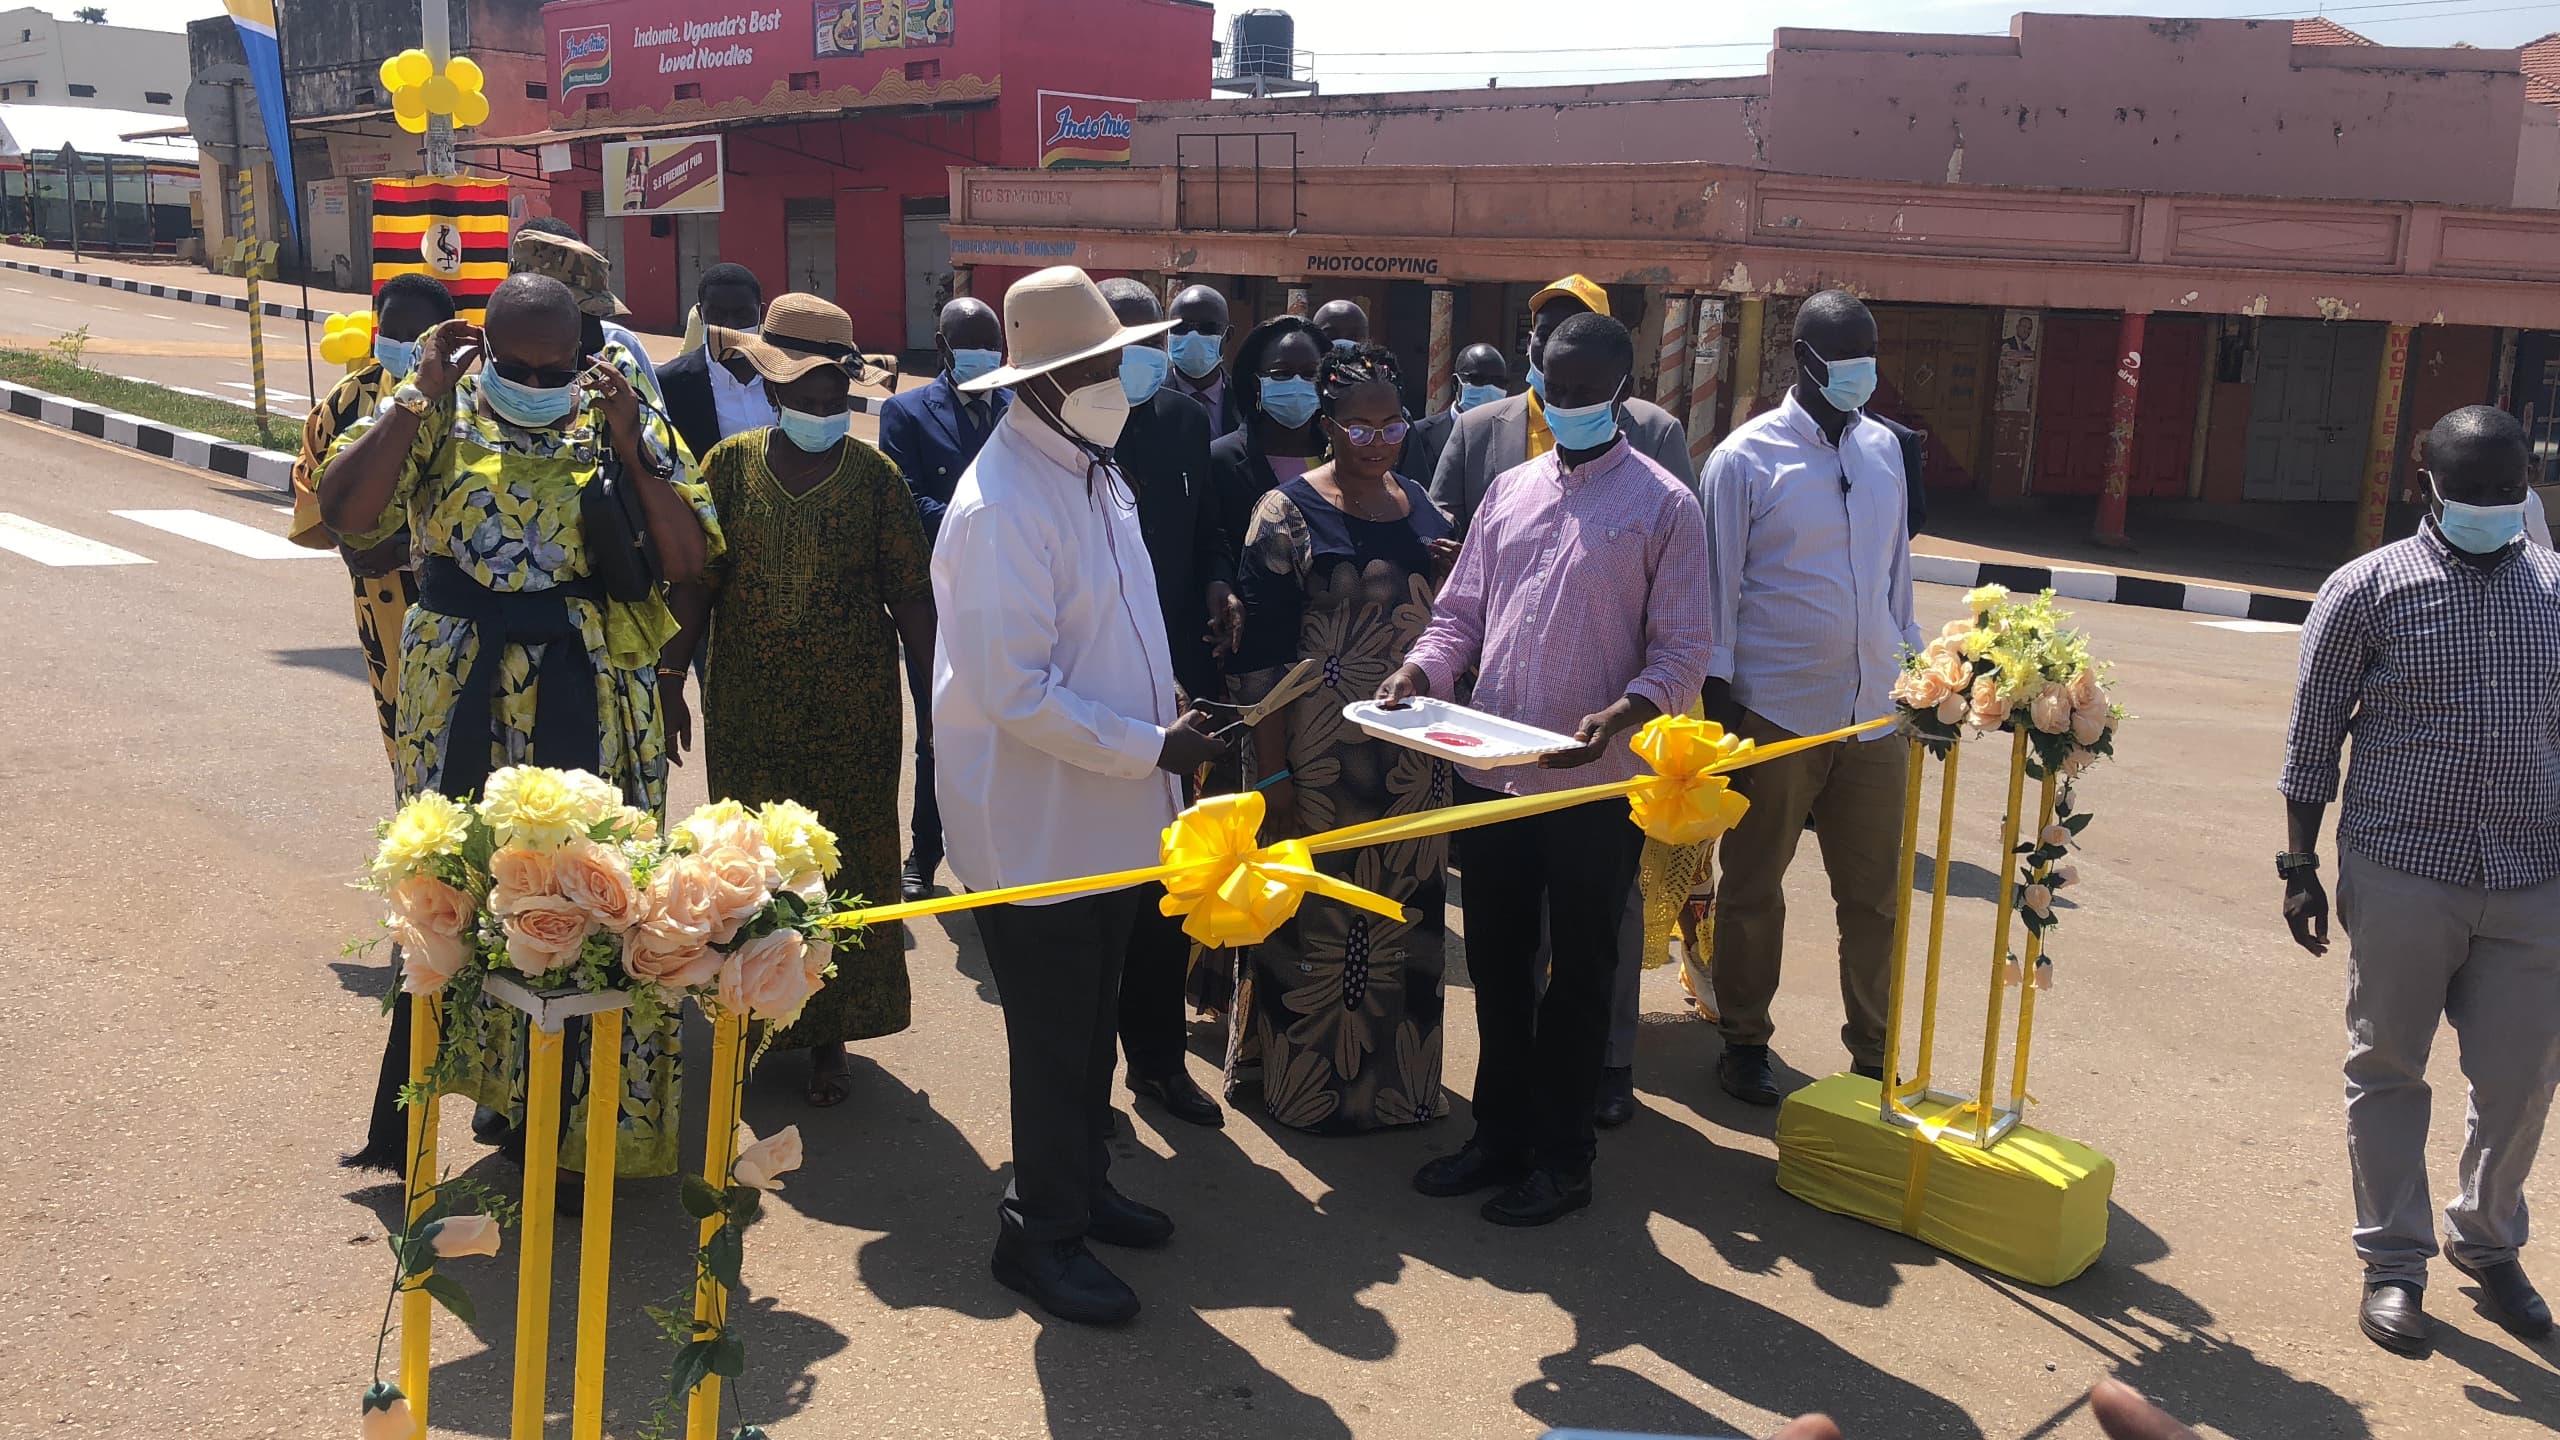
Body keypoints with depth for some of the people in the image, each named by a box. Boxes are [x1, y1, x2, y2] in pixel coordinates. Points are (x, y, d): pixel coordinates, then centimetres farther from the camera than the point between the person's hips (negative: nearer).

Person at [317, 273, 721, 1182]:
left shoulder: (621, 419, 2)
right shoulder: (436, 414, 2)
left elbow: (690, 561, -5)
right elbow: (345, 513, -13)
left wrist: (631, 448, -14)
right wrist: (420, 397, -15)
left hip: (593, 709, -1)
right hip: (463, 703, 1)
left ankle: (598, 1112, 12)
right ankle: (499, 1079, 30)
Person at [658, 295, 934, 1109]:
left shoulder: (874, 475, -1)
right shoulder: (730, 464, 1)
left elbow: (908, 595, -1)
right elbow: (693, 584, 3)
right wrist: (669, 682, 0)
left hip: (854, 711, -1)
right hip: (747, 708, 1)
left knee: (846, 860, 4)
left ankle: (829, 1033, 17)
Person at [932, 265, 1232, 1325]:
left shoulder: (1094, 474, 8)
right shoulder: (1003, 507, -23)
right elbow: (1015, 693, -26)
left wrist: (1166, 728, 7)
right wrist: (1149, 748, -22)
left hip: (1110, 814, 9)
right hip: (1038, 828, -9)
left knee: (1090, 1026, 22)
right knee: (1057, 1038, 6)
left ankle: (1081, 1187, 40)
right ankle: (1040, 1232, 24)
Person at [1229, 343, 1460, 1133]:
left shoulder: (1420, 506, 9)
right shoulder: (1289, 511, -8)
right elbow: (1261, 653, -12)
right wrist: (1272, 773, -15)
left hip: (1412, 748, 6)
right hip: (1319, 749, -5)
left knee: (1403, 916, 13)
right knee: (1316, 916, 4)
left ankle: (1396, 1074, 30)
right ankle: (1310, 1080, 21)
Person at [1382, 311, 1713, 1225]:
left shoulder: (1663, 505, -4)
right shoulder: (1510, 491, 11)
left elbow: (1682, 650, -8)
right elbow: (1461, 613, 12)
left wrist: (1625, 712, -26)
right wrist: (1420, 672, -8)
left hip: (1596, 783, -5)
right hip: (1490, 772, 5)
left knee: (1579, 973, 9)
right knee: (1496, 962, 15)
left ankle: (1562, 1158, 23)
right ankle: (1500, 1134, 31)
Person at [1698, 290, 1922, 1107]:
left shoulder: (1882, 449, 11)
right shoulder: (1746, 456, -5)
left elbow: (1897, 570, 18)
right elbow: (1718, 583, -5)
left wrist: (1915, 662, 17)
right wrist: (1717, 689, -8)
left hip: (1874, 713, 5)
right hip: (1775, 711, -5)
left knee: (1874, 894, 9)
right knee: (1753, 888, 8)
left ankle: (1874, 1053, 22)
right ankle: (1744, 1043, 22)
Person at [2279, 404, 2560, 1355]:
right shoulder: (2367, 589, -3)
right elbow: (2312, 739, 0)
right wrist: (2299, 865, -2)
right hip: (2402, 873, -3)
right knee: (2388, 1070, 8)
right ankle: (2394, 1263, 22)